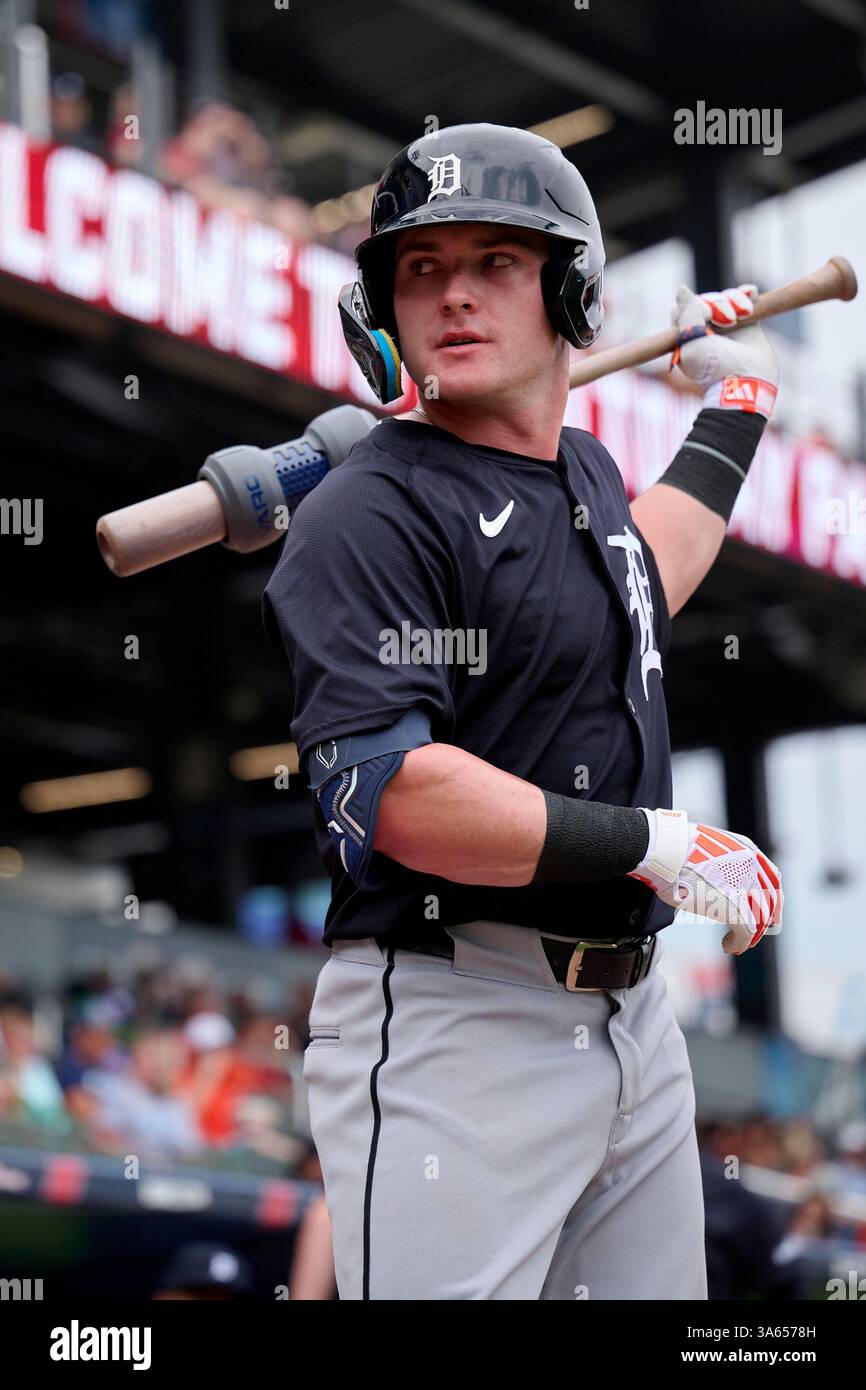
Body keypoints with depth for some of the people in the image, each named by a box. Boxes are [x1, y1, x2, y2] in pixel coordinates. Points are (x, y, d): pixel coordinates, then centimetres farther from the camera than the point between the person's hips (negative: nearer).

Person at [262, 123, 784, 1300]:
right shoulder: (371, 516, -13)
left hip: (632, 1015, 8)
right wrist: (657, 845, -20)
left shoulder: (586, 472, 14)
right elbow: (385, 793, -25)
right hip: (447, 1030, -8)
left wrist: (736, 402, 39)